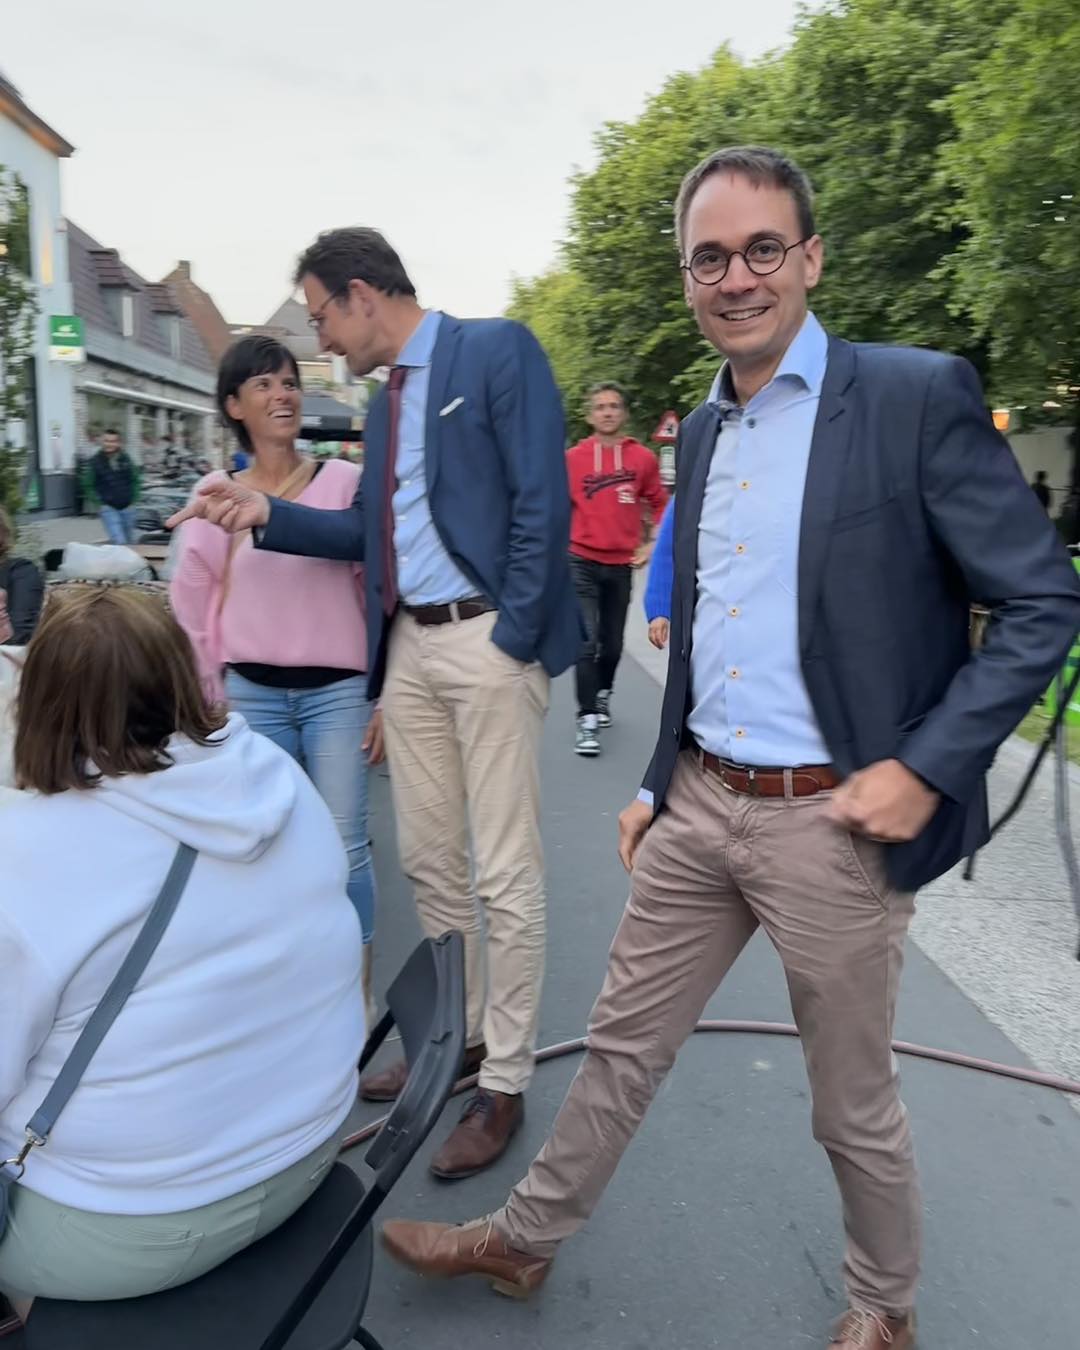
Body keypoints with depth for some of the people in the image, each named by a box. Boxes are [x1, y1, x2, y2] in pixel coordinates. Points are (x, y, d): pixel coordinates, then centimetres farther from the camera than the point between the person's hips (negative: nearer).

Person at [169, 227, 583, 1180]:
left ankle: (505, 1083, 14)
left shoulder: (497, 350, -5)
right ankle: (459, 1036, 33)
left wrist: (513, 639, -16)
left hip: (486, 640, -8)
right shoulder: (387, 398, 18)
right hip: (410, 646, 8)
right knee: (430, 861, 15)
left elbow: (542, 504, -12)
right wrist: (268, 514, 9)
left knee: (505, 874, 0)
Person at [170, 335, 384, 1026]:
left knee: (345, 847, -1)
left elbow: (380, 592, 0)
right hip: (251, 694, 2)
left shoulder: (345, 482, -2)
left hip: (337, 691, -2)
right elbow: (193, 613, 8)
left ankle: (359, 985, 18)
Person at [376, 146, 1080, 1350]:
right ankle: (523, 1240, 38)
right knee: (622, 1044, 18)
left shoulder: (917, 397, -10)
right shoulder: (703, 430, 10)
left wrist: (925, 767, -17)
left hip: (833, 820, -5)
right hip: (698, 802, 5)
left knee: (852, 1105, 14)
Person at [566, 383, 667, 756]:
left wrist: (651, 544, 2)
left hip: (622, 564, 2)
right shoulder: (573, 458, -3)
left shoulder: (643, 458, 1)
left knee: (613, 644, 15)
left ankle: (603, 696, 40)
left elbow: (659, 504, 11)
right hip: (582, 562, -2)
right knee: (587, 643, -9)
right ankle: (587, 721, -3)